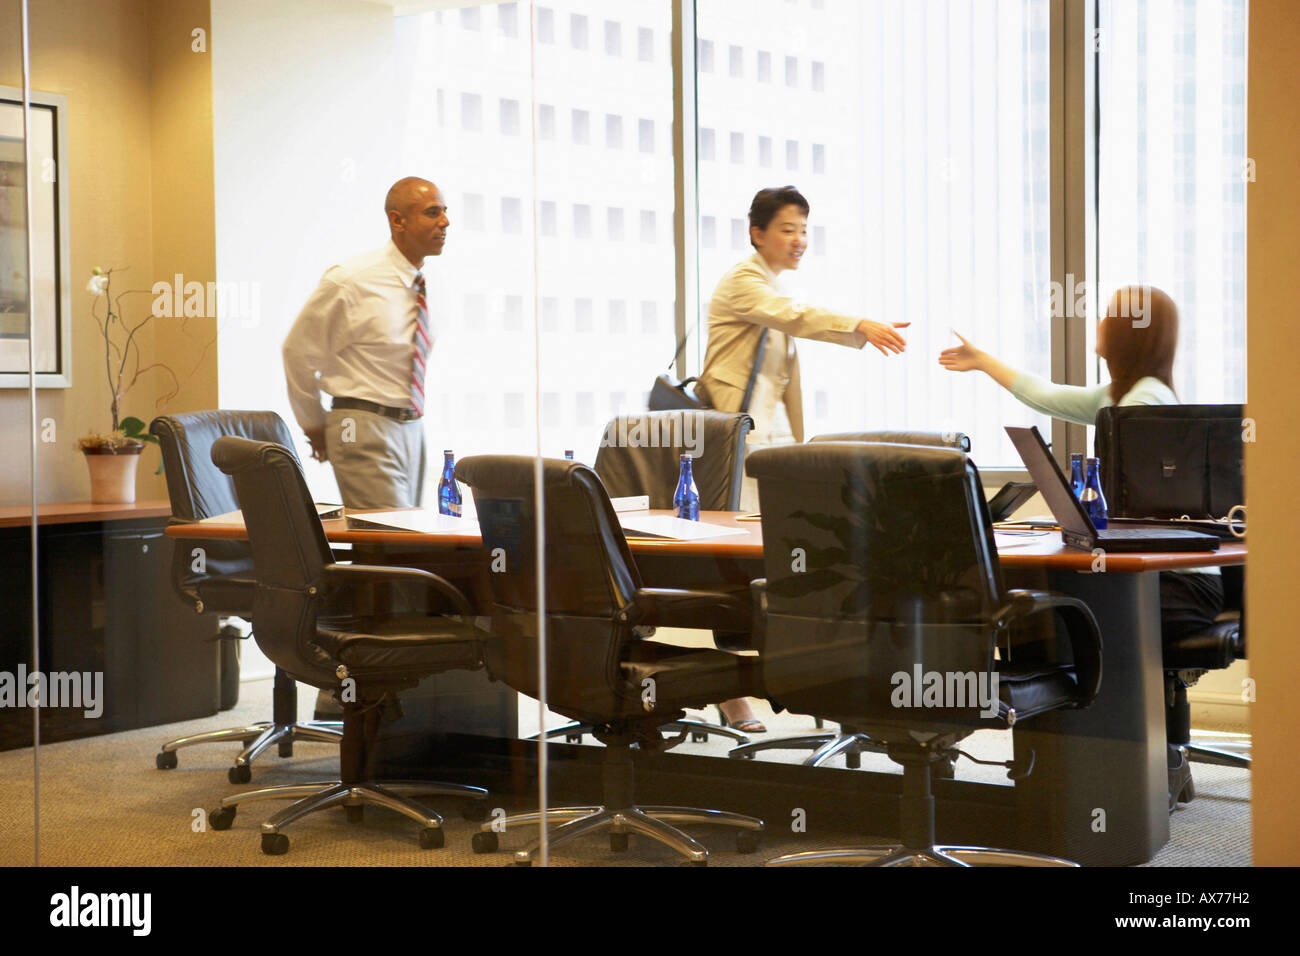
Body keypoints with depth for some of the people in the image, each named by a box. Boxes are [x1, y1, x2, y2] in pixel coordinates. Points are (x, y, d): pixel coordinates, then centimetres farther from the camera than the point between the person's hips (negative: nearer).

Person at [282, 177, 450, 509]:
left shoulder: (424, 284, 7)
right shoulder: (351, 282, -13)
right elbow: (298, 351, -3)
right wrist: (315, 425, 6)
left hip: (412, 429, 7)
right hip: (367, 432, -7)